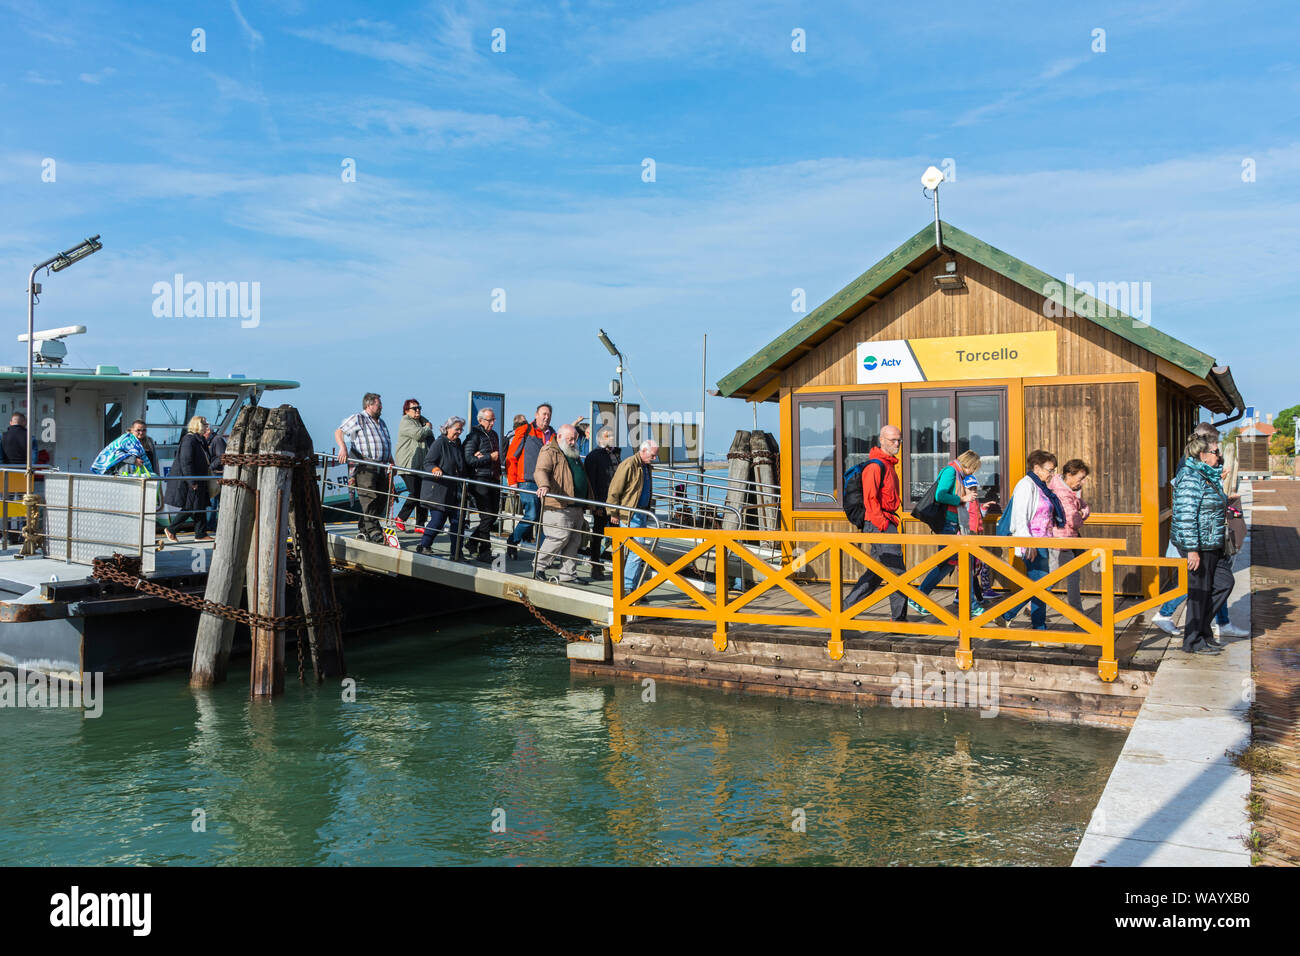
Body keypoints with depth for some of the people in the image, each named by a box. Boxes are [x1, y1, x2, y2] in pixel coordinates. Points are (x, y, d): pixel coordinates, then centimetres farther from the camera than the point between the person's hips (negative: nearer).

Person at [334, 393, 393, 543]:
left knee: (382, 500, 3)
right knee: (369, 499, -13)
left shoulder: (381, 423, 26)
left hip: (381, 468, 7)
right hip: (365, 467, -7)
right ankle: (373, 532, -13)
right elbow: (339, 431, -5)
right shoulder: (358, 419, 3)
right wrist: (343, 447, -22)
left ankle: (363, 530, 11)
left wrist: (392, 463, 21)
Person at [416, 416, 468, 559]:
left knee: (459, 521, 1)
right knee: (438, 519, -7)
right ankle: (423, 547, 10)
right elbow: (428, 463, -12)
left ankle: (456, 554, 9)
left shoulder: (459, 445, 18)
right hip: (439, 490, -7)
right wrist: (435, 469, -29)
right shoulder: (439, 443, -5)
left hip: (456, 491, 7)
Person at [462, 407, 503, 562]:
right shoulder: (474, 435, -7)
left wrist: (499, 474, 7)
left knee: (493, 515, 9)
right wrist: (489, 457, -12)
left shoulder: (494, 435, 17)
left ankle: (473, 542, 27)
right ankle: (484, 553, 0)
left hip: (493, 480, 8)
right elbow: (469, 459, -15)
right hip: (479, 480, -8)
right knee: (487, 517, -8)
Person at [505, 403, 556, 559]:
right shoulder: (524, 432, 1)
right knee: (532, 516, -10)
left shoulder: (553, 436, 15)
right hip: (528, 482, -5)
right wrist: (512, 481, -5)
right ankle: (512, 542, 12)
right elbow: (511, 457, 0)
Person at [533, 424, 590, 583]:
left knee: (574, 540, 6)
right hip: (558, 506, -9)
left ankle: (567, 574, 11)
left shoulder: (575, 456, 24)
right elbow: (541, 471, -20)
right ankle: (540, 564, 2)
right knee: (561, 536, -14)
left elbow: (584, 479, 34)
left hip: (576, 508, 9)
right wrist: (544, 485, -41)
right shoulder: (549, 453, -3)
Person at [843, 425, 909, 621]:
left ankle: (847, 608, 18)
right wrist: (883, 524, -21)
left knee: (876, 571, 13)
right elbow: (870, 498, -20)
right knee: (896, 570, -9)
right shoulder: (875, 466, -14)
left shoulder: (889, 464, 19)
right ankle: (899, 617, -2)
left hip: (886, 523, 10)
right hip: (879, 524, -10)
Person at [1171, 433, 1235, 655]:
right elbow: (1185, 516, -24)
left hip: (1212, 544, 10)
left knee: (1224, 582, 10)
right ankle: (1193, 641, 11)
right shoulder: (1191, 478, -19)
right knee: (1199, 591, -1)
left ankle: (1199, 626, 22)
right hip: (1198, 544, -10)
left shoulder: (1209, 476, 13)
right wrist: (1192, 549, -26)